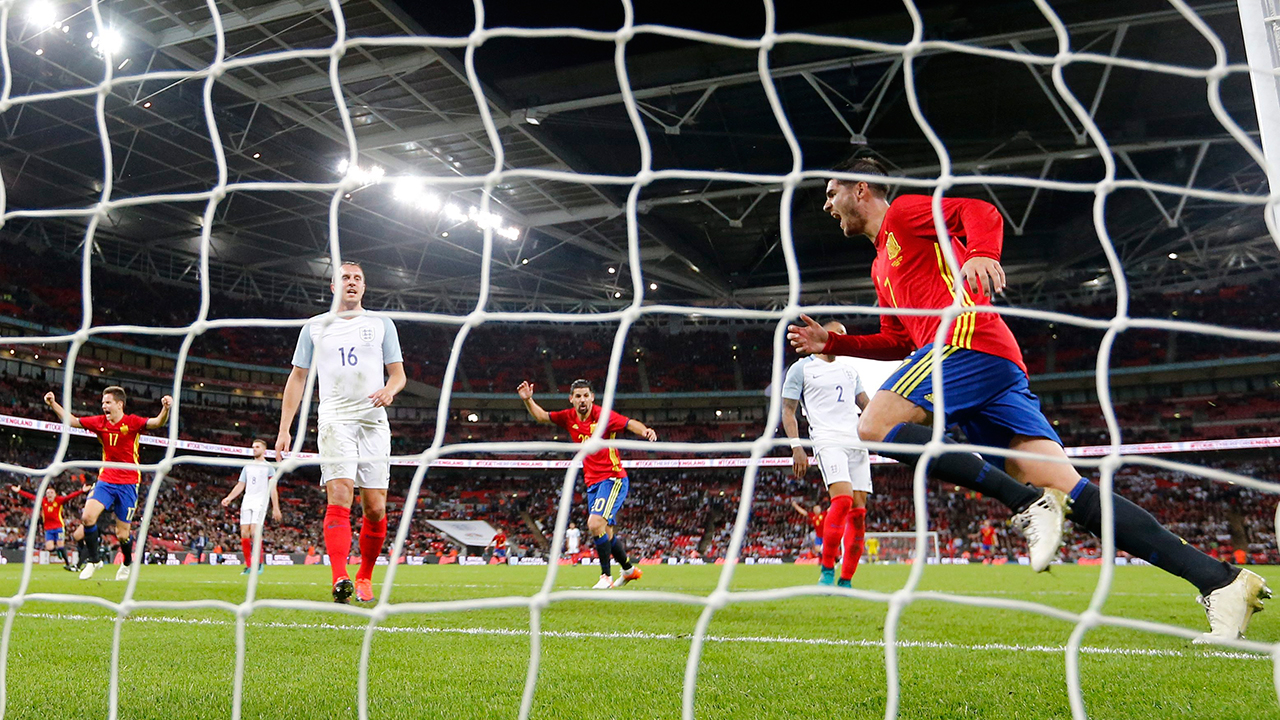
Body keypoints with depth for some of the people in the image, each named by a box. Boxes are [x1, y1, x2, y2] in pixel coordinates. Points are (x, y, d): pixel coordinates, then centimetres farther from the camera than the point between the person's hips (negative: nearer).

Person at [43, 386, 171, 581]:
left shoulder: (132, 422, -10)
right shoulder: (99, 422, 3)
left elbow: (157, 422, -26)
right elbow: (71, 420, 10)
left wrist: (166, 409, -46)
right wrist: (53, 403, -1)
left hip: (128, 483, -4)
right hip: (106, 479, 4)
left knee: (122, 534, 0)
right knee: (87, 516, -18)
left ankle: (128, 563, 30)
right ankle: (93, 559, 3)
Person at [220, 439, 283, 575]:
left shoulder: (268, 467, 6)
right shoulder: (247, 467, 20)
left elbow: (273, 489, 2)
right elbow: (240, 485, 19)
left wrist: (275, 508, -5)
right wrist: (229, 498, 3)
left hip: (260, 503, -5)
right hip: (246, 502, 5)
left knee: (254, 532, -18)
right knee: (244, 534, -4)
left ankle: (259, 564, -7)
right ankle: (248, 566, 3)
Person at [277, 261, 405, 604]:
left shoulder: (381, 324, 14)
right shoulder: (315, 327, 14)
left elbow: (398, 372, 14)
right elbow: (297, 378, 15)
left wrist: (390, 390, -11)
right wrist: (284, 429, 8)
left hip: (374, 422, 1)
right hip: (335, 420, -1)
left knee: (375, 508, -2)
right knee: (339, 497, -19)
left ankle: (365, 576, 16)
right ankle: (340, 580, -27)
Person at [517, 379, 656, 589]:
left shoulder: (603, 415, -13)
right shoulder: (569, 417, 4)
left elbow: (630, 424, -22)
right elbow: (542, 417, 14)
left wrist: (645, 431, -43)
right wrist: (528, 400, -2)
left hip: (613, 479, -7)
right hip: (592, 483, 7)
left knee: (595, 524, -22)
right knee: (606, 533, 12)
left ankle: (606, 576, -10)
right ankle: (629, 570, 34)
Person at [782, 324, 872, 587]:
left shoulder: (848, 368, 23)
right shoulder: (801, 368, 7)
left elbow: (865, 403, 25)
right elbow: (788, 410, 4)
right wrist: (796, 447, -8)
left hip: (857, 442, 6)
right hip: (828, 441, -6)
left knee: (859, 510, -2)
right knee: (843, 499, -26)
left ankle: (846, 581, 6)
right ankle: (827, 569, -12)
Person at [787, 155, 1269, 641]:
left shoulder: (904, 212, 11)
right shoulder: (881, 268, 35)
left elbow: (981, 212, -5)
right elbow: (898, 343, 34)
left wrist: (981, 253, -26)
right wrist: (831, 343, 28)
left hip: (968, 337, -8)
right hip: (1002, 367, 8)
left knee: (875, 425, -18)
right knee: (1067, 489, -5)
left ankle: (1027, 502, -22)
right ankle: (1222, 580, -11)